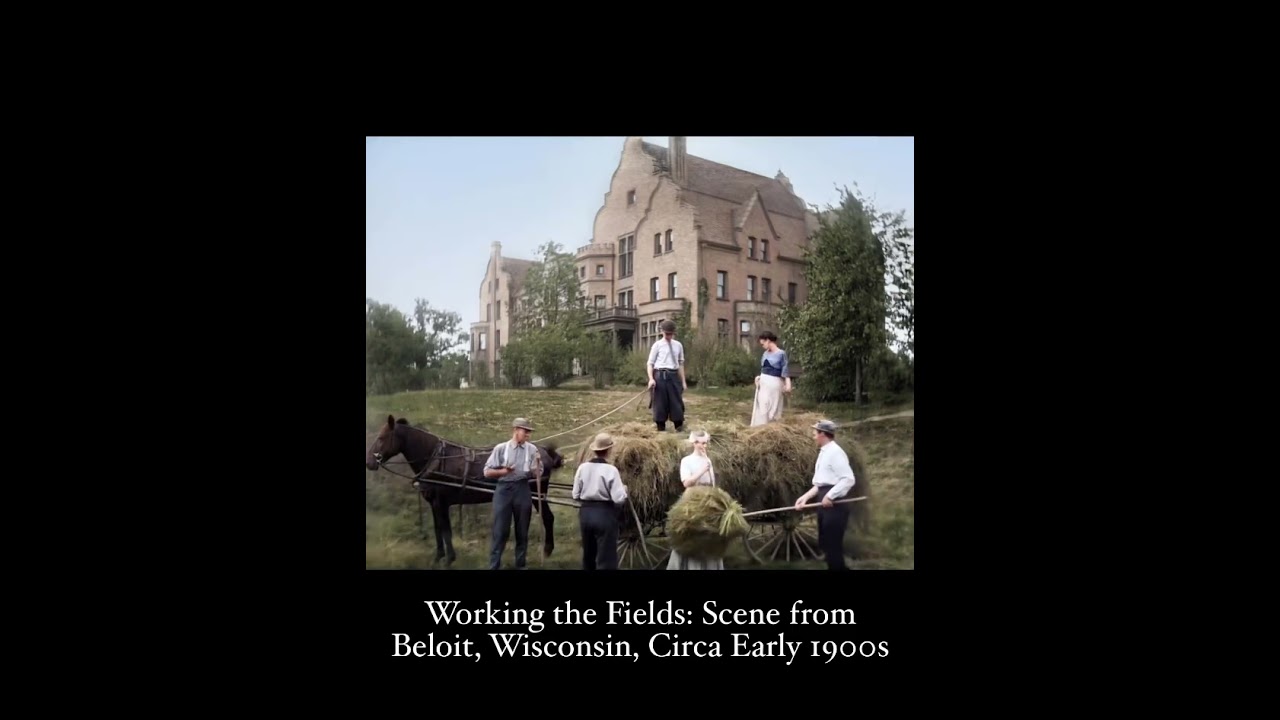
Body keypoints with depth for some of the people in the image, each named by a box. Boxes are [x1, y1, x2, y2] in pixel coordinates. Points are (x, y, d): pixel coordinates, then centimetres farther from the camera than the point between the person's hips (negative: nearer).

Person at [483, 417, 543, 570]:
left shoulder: (532, 449, 2)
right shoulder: (501, 448, -2)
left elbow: (537, 475, 3)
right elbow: (487, 472, 0)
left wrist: (537, 463, -16)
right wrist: (503, 471, -17)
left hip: (522, 490, 2)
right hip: (504, 489, -2)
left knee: (522, 530, 10)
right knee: (500, 530, 1)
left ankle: (520, 565, 22)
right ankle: (494, 566, 10)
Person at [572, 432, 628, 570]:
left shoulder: (583, 467, 0)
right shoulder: (611, 470, -14)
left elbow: (576, 495, 6)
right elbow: (619, 499, -17)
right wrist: (624, 489, 3)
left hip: (585, 513, 5)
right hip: (605, 514, -5)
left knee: (588, 554, 20)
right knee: (606, 557, 0)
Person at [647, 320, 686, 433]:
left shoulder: (678, 345, 11)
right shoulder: (657, 345, 1)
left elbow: (681, 364, 15)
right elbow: (650, 363, 0)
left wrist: (683, 381, 12)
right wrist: (651, 379, -13)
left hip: (673, 376, 3)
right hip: (661, 375, -3)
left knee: (677, 402, 5)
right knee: (660, 403, 2)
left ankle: (680, 428, 15)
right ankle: (661, 429, 12)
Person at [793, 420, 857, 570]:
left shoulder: (835, 452, -14)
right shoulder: (823, 452, 17)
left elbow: (849, 479, -21)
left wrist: (830, 496, -21)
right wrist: (806, 497, 12)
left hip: (834, 503, -10)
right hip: (825, 503, 10)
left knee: (833, 544, -6)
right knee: (825, 542, 15)